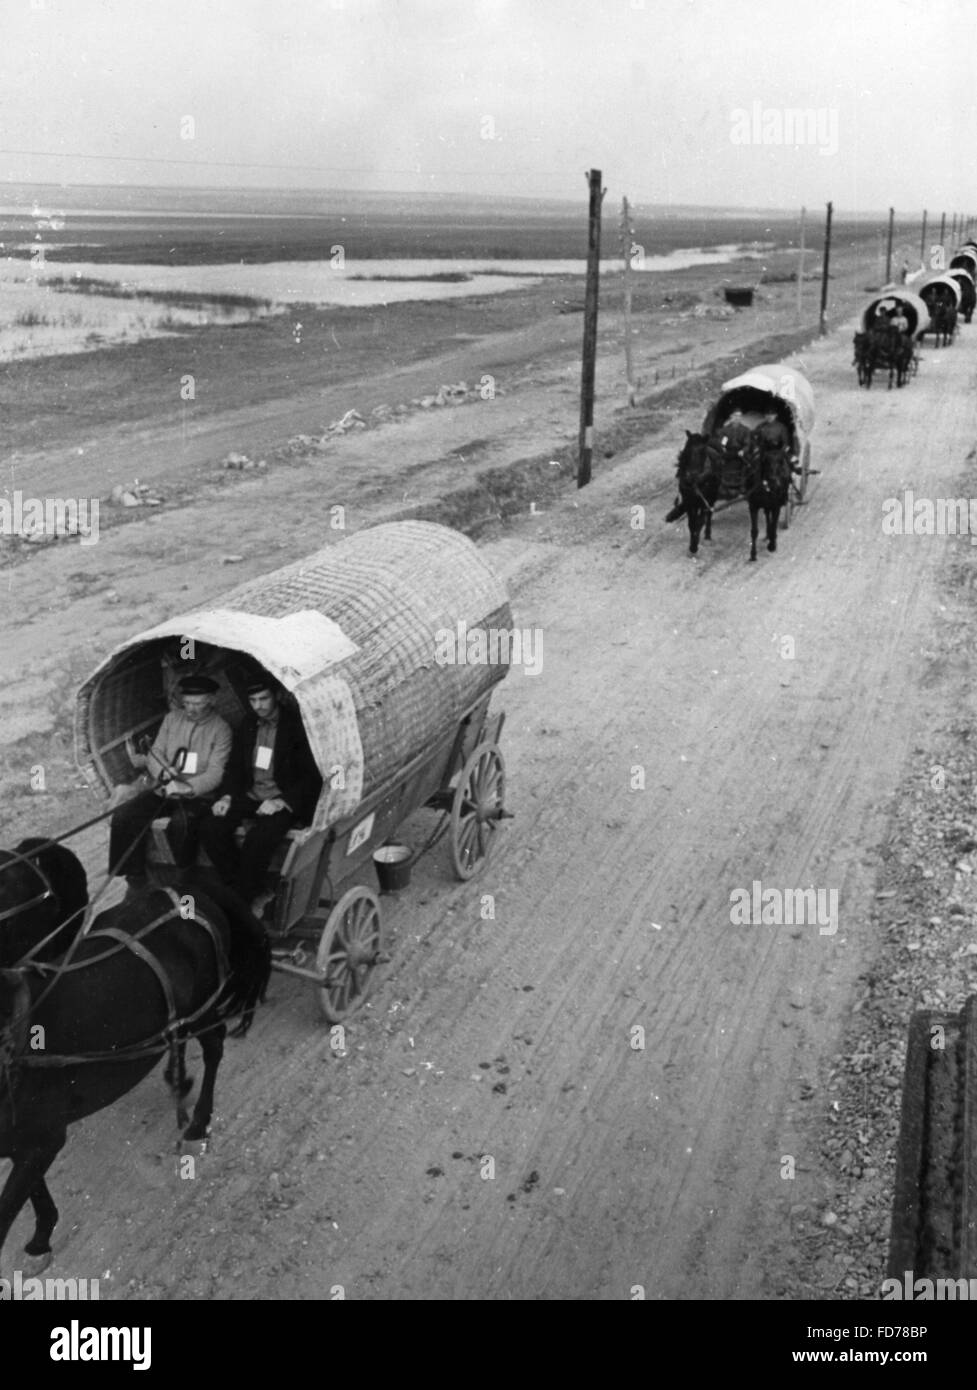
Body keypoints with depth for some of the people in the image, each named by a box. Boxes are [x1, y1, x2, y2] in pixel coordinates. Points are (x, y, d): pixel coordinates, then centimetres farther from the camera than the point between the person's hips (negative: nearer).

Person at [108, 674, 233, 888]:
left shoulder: (220, 729, -6)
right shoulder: (172, 718, 8)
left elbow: (215, 773, -13)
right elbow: (155, 754, 11)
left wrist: (188, 788, -30)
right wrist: (164, 772, -13)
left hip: (198, 796, -5)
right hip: (164, 790, 5)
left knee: (181, 823, -37)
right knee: (123, 815, -17)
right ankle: (135, 874, 0)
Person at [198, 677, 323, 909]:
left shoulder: (297, 726, -10)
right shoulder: (248, 726, 9)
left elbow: (310, 776, -12)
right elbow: (235, 766, 15)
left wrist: (282, 802, -21)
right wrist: (227, 796, -2)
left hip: (283, 800, -6)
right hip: (249, 796, 6)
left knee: (257, 838, -33)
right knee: (210, 827, -18)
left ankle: (244, 899, -12)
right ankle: (234, 887, -4)